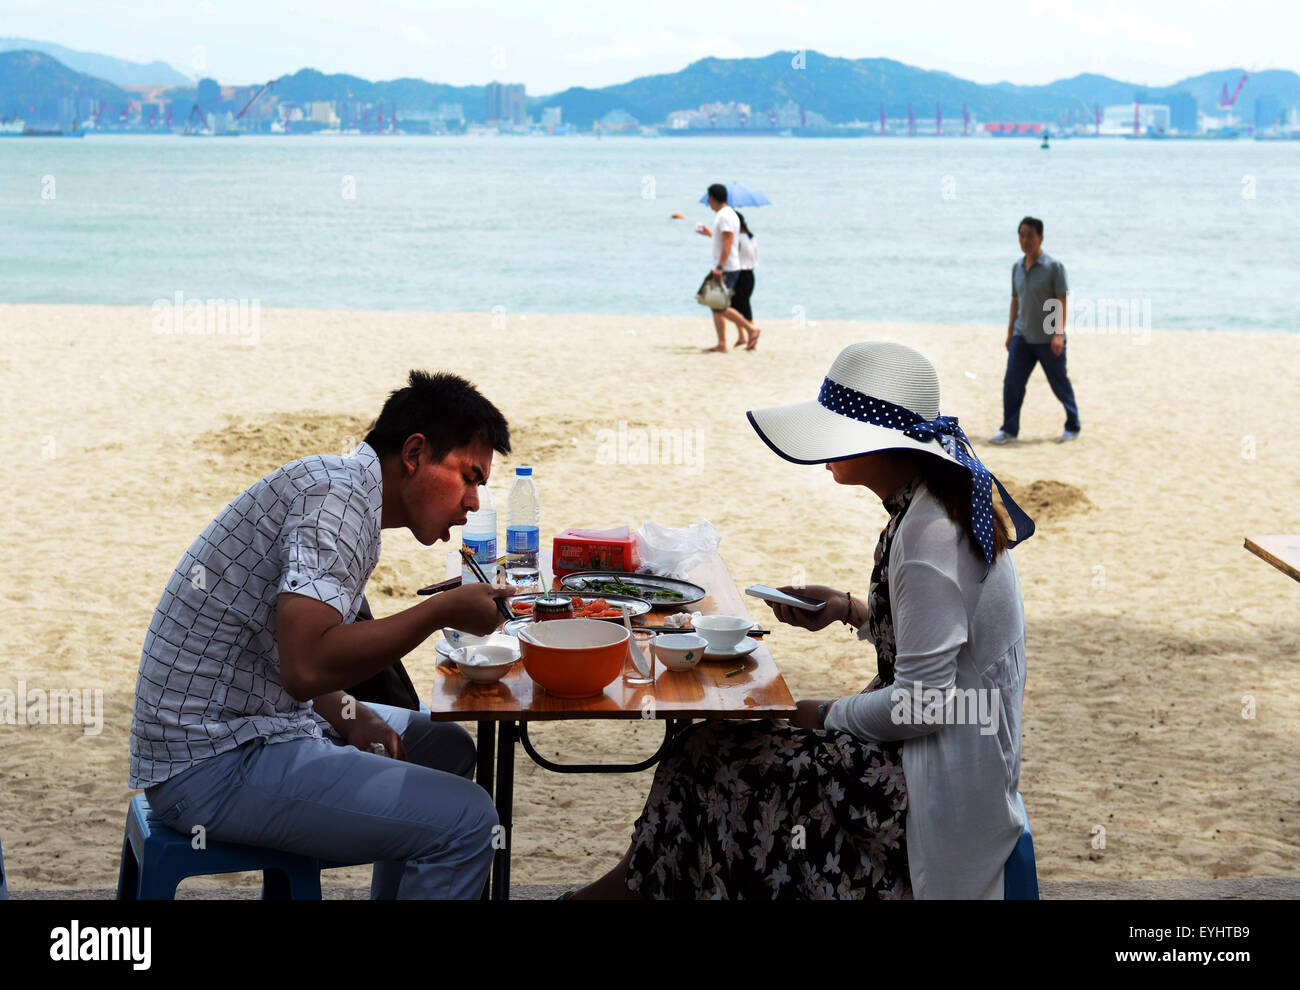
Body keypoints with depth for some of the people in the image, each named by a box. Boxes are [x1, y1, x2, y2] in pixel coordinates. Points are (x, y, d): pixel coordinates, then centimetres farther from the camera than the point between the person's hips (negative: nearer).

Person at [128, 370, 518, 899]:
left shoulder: (339, 485, 15)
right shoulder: (340, 489, -18)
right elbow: (306, 665, -31)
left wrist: (347, 713, 2)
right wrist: (444, 610, -21)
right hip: (213, 766, -11)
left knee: (445, 748, 23)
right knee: (465, 820, -18)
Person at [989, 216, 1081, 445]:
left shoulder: (1054, 267, -9)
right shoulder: (1017, 267, 9)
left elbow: (1061, 302, -12)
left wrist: (1059, 333, -20)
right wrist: (1010, 333, 17)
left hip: (1047, 339, -5)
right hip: (1022, 337, 5)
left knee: (1060, 385, 6)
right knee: (1012, 382, -5)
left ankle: (1073, 426, 22)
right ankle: (1009, 430, 2)